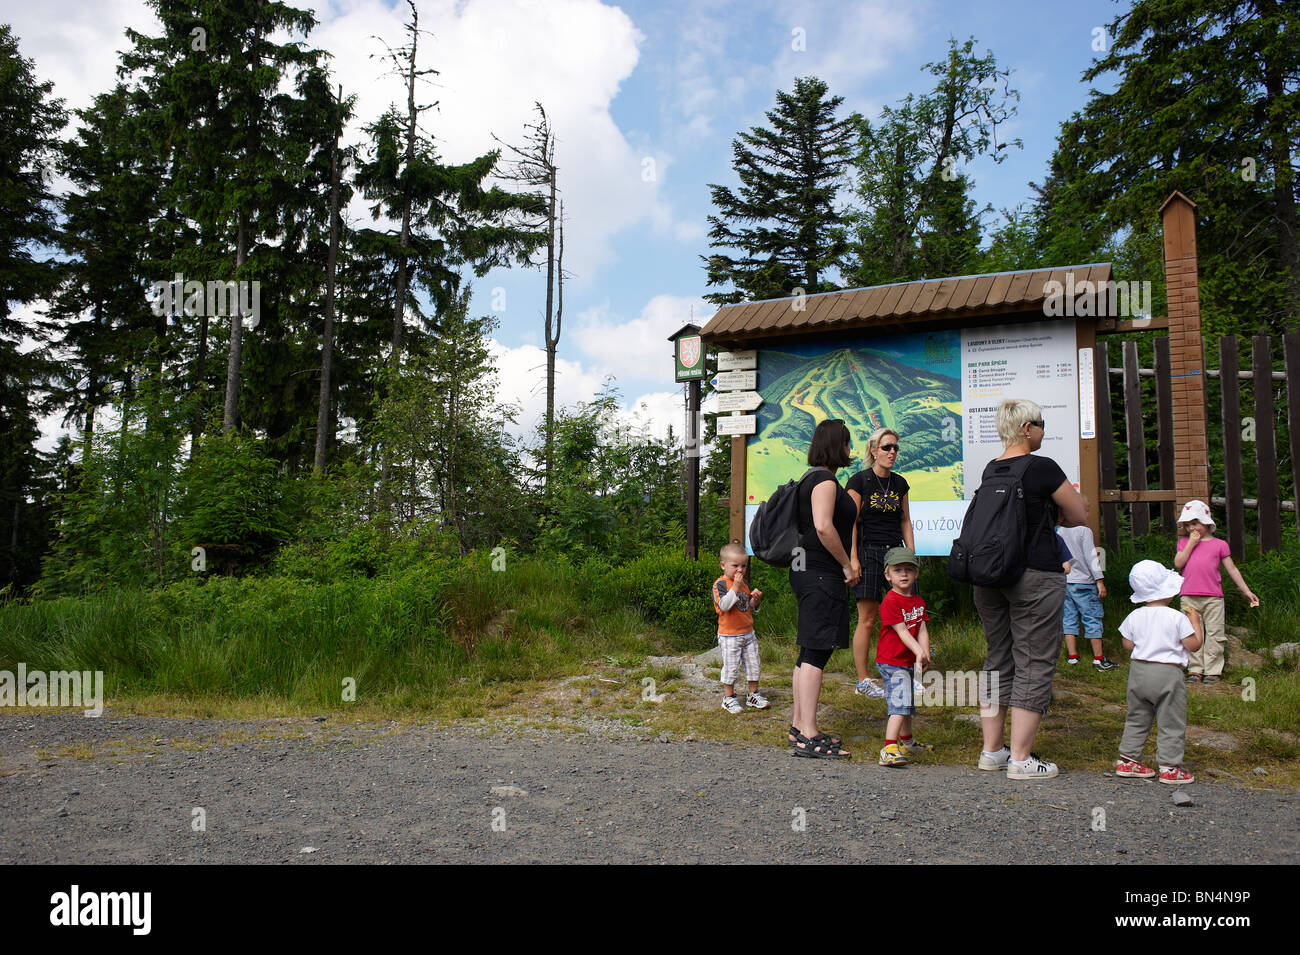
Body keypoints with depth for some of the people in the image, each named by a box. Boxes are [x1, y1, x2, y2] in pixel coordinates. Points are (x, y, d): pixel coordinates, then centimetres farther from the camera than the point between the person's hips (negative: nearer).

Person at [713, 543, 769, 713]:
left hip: (748, 633, 7)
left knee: (753, 664, 12)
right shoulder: (720, 584, -11)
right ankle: (729, 698, 12)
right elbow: (724, 605, -26)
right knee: (731, 667, -1)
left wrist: (756, 599, -5)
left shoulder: (744, 583, 10)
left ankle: (753, 694, 26)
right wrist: (735, 587, -29)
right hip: (729, 635, -7)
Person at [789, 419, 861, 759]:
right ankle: (808, 736, -10)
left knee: (809, 652, 13)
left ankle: (799, 727, 19)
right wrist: (847, 565, -14)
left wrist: (844, 565, 22)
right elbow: (823, 527, -23)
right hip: (821, 575, -11)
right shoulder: (825, 480, -12)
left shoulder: (812, 478, 19)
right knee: (817, 651, -11)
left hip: (807, 573, 11)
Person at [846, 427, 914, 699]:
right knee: (867, 619, -4)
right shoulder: (859, 481, -4)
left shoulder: (900, 483, 13)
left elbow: (905, 520, 18)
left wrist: (911, 554, 11)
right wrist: (852, 558, -12)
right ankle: (863, 680, 4)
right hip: (869, 552, -5)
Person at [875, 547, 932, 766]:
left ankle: (907, 743, 40)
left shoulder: (918, 602, 10)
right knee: (900, 705, -17)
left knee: (907, 704, 23)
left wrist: (925, 656, -10)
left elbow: (922, 630, 3)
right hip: (892, 663, -9)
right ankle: (888, 751, -20)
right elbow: (902, 631, -22)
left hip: (909, 662, 9)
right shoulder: (890, 601, -15)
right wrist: (919, 652, -31)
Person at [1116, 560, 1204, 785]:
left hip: (1139, 671, 5)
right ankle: (1169, 767, 8)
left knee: (1137, 719, 15)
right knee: (1170, 723, 5)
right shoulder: (1177, 618, -12)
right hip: (1168, 675, -5)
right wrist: (1195, 622, 5)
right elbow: (1194, 645, -6)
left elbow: (1128, 645, 7)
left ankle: (1127, 760, 19)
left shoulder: (1134, 617, 0)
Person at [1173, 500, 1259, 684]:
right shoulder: (1184, 542, 13)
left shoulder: (1219, 544, 9)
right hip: (1188, 597, 1)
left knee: (1214, 634, 1)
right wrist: (1191, 543, -3)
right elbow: (1178, 564, 0)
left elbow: (1232, 569, 11)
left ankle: (1212, 671, 8)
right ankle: (1195, 670, 10)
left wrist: (1246, 591, 7)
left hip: (1213, 597, -1)